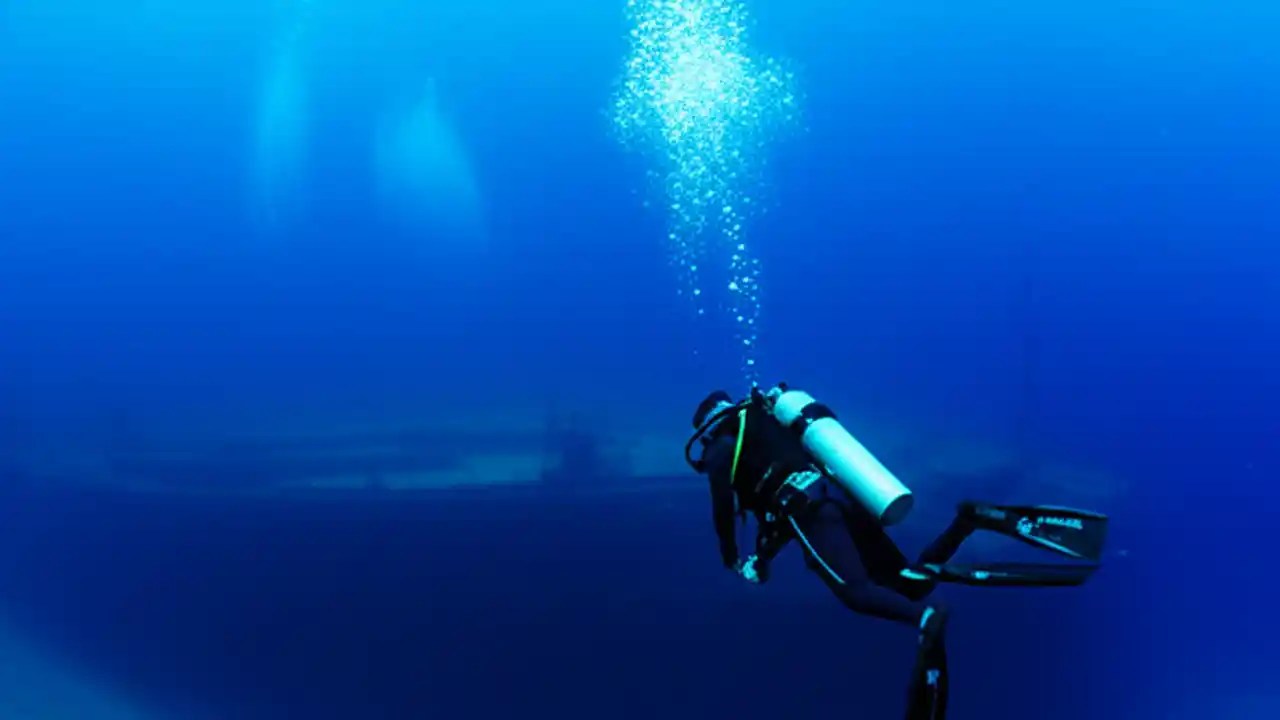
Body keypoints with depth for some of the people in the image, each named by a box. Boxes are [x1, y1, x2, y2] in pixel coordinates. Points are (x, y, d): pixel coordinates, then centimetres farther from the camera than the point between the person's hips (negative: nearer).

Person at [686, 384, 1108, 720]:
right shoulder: (770, 425, 35)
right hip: (843, 498, 8)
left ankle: (926, 619, -55)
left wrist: (732, 560, 22)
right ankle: (971, 519, -8)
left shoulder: (723, 447, 12)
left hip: (812, 507, -8)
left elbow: (724, 509, 7)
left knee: (855, 590, -27)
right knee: (909, 584, 8)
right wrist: (763, 557, 45)